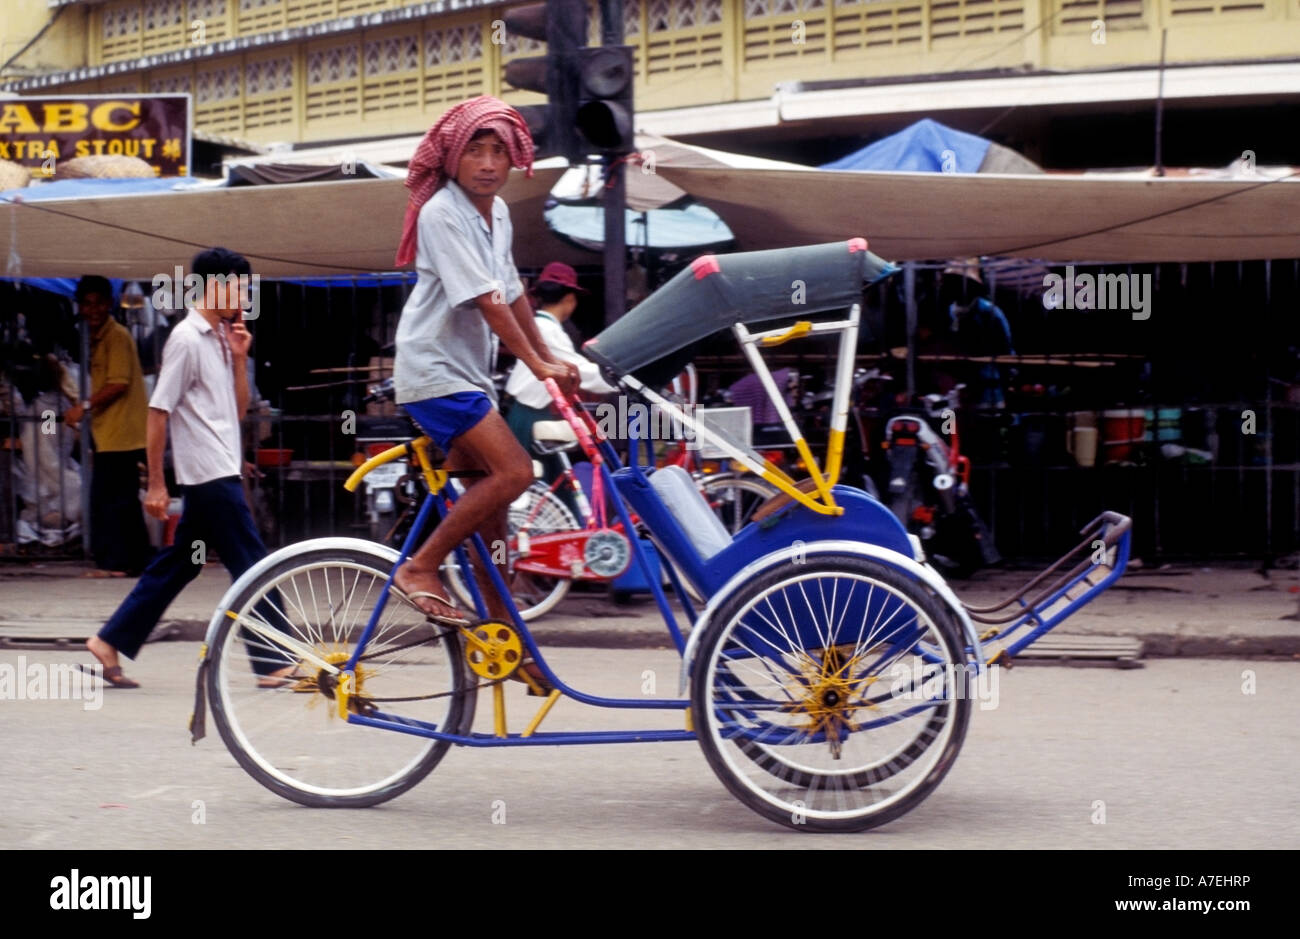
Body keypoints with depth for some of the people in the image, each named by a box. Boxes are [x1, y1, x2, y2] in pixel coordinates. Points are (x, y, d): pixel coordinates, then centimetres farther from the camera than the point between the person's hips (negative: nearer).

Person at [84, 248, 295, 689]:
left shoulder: (220, 339, 16)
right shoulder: (187, 339, -11)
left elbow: (239, 409, 17)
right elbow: (158, 411, -12)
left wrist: (239, 358, 5)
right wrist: (156, 484, -14)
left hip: (219, 474, 9)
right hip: (210, 474, -9)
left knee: (177, 565, 12)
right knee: (253, 566, -7)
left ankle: (112, 641, 19)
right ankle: (275, 662, -3)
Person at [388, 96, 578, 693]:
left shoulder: (497, 213, 10)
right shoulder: (443, 213, -17)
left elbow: (513, 293, 17)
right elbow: (485, 300, -21)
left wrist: (551, 358, 15)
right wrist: (537, 364, -22)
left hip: (469, 373, 8)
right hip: (433, 369, -8)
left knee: (489, 504, 8)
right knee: (514, 471, -22)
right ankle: (419, 569, -11)